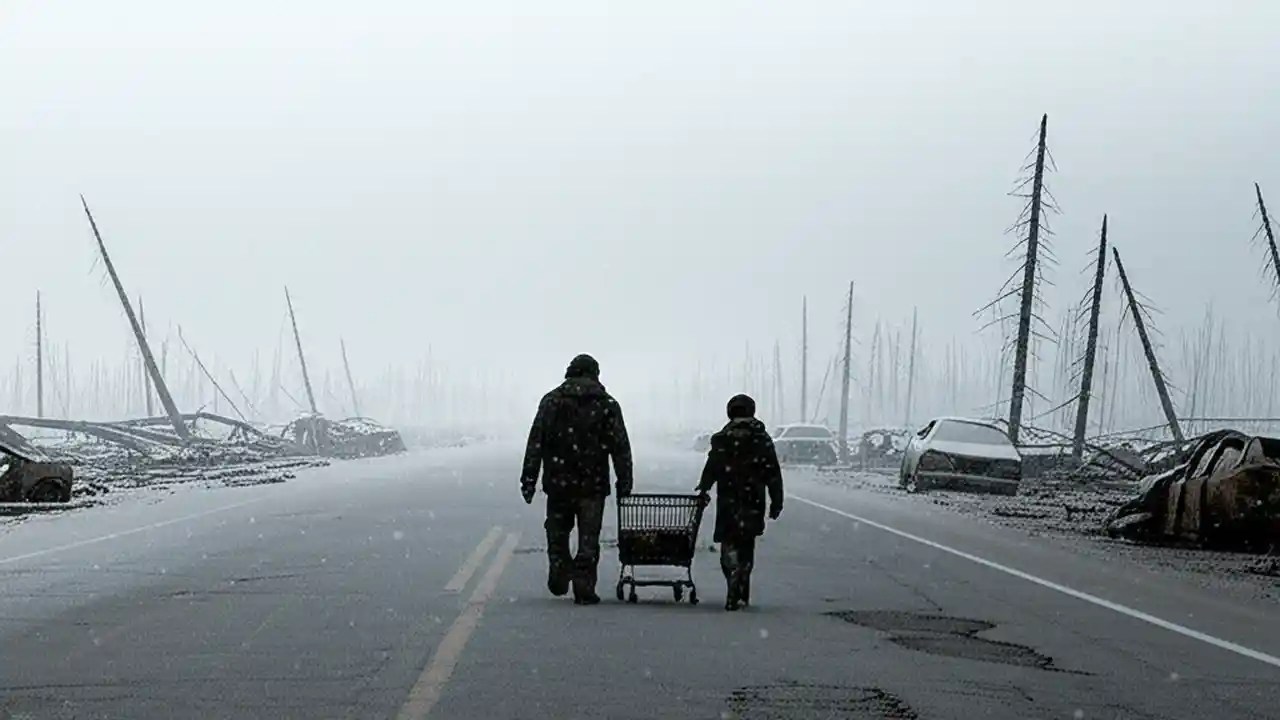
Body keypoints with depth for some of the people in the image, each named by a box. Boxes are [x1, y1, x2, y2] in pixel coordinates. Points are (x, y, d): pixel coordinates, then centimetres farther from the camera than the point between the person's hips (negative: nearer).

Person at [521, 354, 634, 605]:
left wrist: (529, 478, 2)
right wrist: (624, 482, 7)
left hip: (558, 481, 1)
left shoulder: (551, 401, 4)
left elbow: (536, 441, 0)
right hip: (593, 483, -1)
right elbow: (621, 447, 2)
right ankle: (584, 588, -1)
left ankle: (558, 575, 8)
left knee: (558, 532, 18)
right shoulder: (607, 405, 4)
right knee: (588, 537, 3)